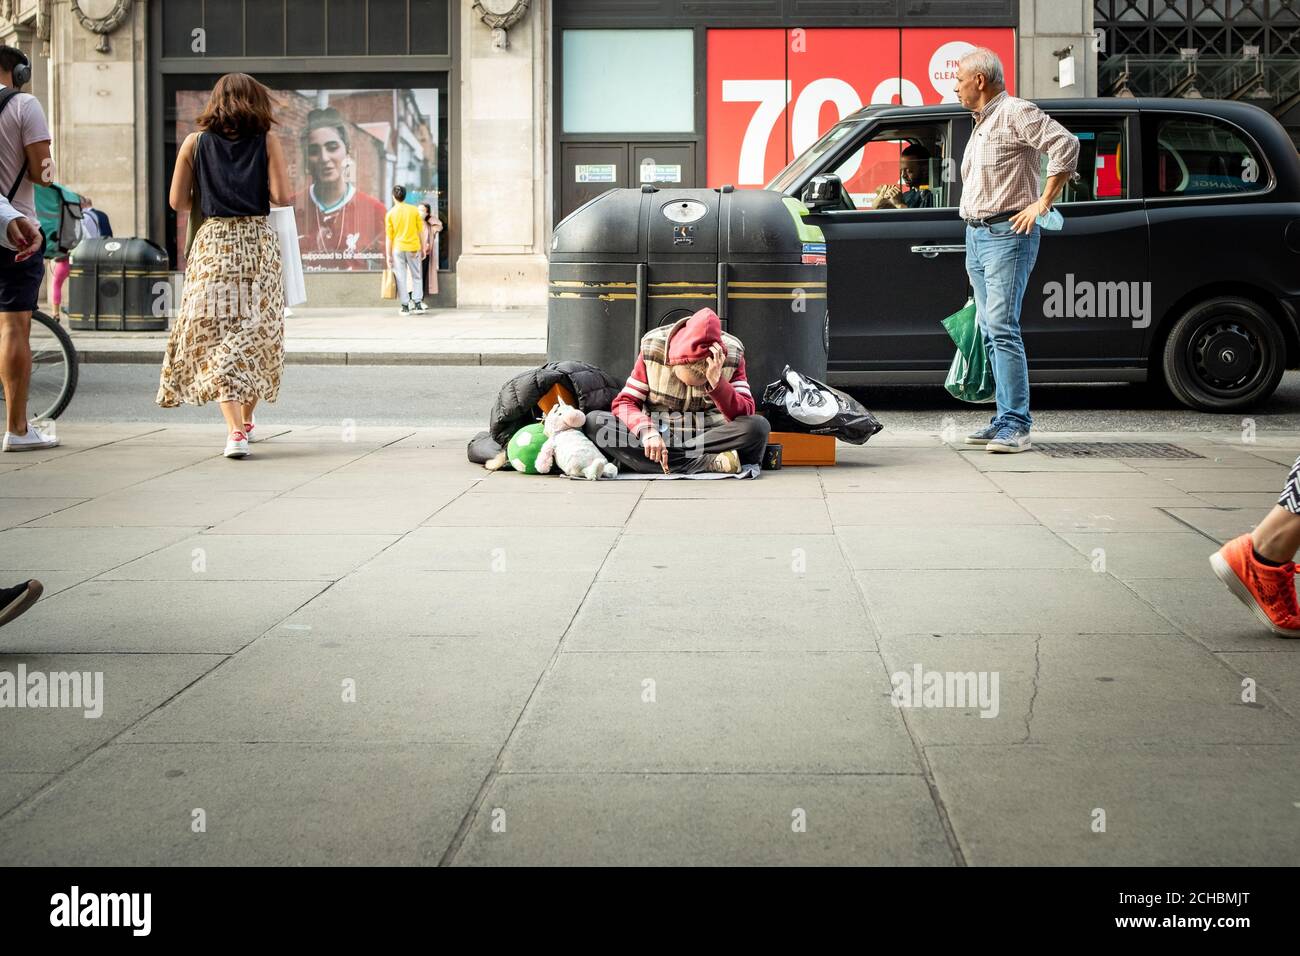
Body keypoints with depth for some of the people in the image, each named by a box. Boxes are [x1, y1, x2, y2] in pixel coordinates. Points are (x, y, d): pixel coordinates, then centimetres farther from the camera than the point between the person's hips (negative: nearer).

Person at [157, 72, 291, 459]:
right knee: (256, 332, 14)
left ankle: (235, 431, -16)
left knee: (215, 335, -1)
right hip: (259, 243, 0)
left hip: (213, 243, 0)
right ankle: (246, 422, 26)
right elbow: (283, 197, -7)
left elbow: (178, 201, 5)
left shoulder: (195, 143, 4)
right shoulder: (267, 142, 0)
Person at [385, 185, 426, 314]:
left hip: (398, 248, -1)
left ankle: (405, 306, 3)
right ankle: (417, 304, 4)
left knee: (401, 278, 4)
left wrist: (388, 254, 1)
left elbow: (388, 236, -3)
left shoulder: (391, 213, -4)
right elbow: (420, 231, 2)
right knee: (416, 276, 11)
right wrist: (423, 248, 11)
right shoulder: (414, 210, -2)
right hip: (413, 248, 1)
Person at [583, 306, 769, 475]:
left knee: (758, 426, -31)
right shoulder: (652, 348, -10)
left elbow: (744, 415, -15)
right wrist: (647, 431, -28)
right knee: (593, 421, -27)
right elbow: (624, 402, -8)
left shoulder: (731, 354, -10)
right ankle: (709, 464, -32)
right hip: (657, 435, 1)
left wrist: (716, 382, -30)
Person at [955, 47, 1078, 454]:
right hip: (976, 235, 10)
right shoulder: (980, 124, 22)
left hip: (1007, 233, -10)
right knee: (991, 331, 8)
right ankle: (1006, 421, 11)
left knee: (1002, 327, -16)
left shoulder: (1016, 112, -8)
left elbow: (1066, 145, -20)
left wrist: (1043, 202, -18)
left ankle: (1016, 425, -18)